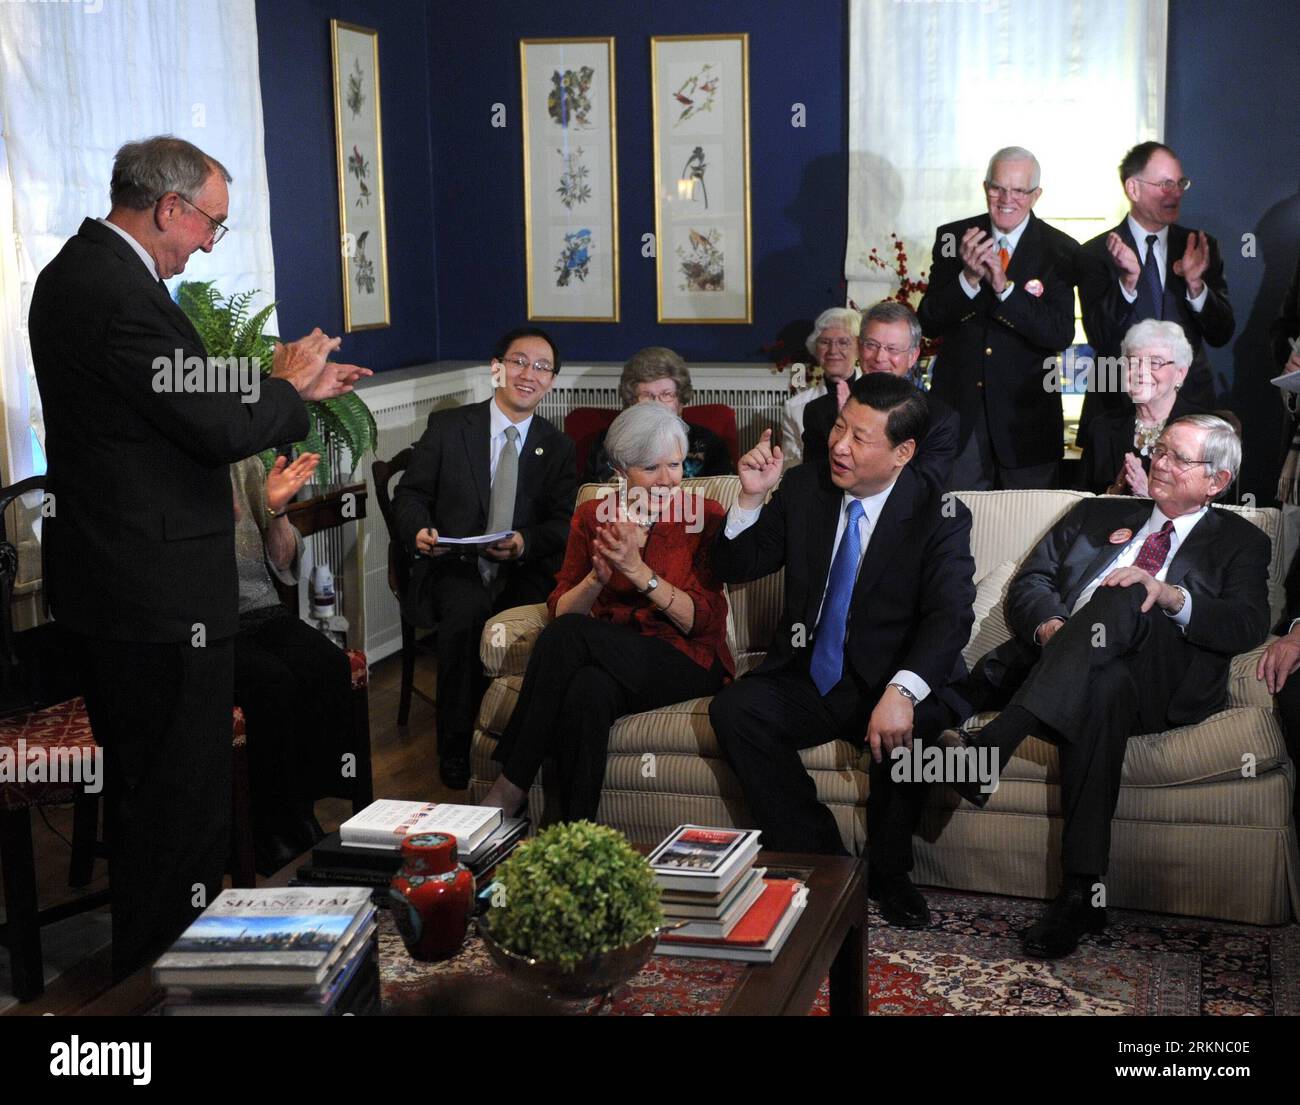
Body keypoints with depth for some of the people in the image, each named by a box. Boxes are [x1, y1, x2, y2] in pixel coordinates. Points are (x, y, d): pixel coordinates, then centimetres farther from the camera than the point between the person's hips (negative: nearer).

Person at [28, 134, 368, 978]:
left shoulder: (77, 271, 10)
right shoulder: (123, 296, -22)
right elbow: (223, 432, -22)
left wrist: (292, 385, 12)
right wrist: (290, 386, -4)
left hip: (105, 587, 11)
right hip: (161, 597, -11)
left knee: (143, 795, 23)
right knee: (184, 804, 3)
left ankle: (144, 969, 39)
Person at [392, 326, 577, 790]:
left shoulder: (558, 447, 13)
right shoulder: (447, 427, 8)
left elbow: (564, 523, 5)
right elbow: (411, 494, 6)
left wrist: (526, 542, -17)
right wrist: (419, 530, -17)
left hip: (523, 576, 1)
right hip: (454, 569, -1)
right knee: (468, 614, -34)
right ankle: (454, 750, -18)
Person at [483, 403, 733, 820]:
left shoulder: (705, 517, 1)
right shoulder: (591, 516, 10)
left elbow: (704, 621, -8)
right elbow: (560, 610, 3)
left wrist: (638, 571, -19)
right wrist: (597, 577, -17)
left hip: (685, 664, -3)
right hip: (609, 656, 3)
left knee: (568, 636, -30)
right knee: (588, 689, -36)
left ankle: (510, 789, -21)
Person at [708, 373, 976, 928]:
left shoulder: (939, 514, -7)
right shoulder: (804, 488, 4)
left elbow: (950, 615, -21)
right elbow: (733, 569, 9)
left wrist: (901, 692, -39)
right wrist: (751, 498, -11)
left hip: (886, 685, -3)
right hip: (806, 680, 4)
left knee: (904, 728, -35)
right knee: (733, 709, -24)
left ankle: (890, 874, -8)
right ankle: (822, 864, -15)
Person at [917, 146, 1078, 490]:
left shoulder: (1060, 251, -4)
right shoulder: (953, 238, 2)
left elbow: (1061, 335, -13)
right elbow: (928, 324, -3)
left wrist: (1005, 286, -23)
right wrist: (968, 278, -20)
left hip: (1026, 414, -1)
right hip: (959, 403, 1)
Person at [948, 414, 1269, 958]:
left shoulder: (1239, 542, 20)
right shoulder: (1097, 514, 28)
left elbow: (1248, 627, 1)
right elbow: (1028, 583, 17)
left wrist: (1169, 595, -15)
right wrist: (1049, 624, -6)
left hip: (1162, 685, -3)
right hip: (1062, 673, 3)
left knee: (1123, 597, -33)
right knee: (1103, 689, -35)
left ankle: (992, 743, -47)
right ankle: (1083, 891, -39)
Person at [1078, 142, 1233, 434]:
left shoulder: (1201, 247, 3)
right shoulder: (1096, 253, -5)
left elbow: (1221, 335, -1)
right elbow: (1099, 338, -13)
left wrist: (1195, 284, -18)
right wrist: (1128, 280, -26)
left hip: (1190, 400, 2)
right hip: (1118, 405, -2)